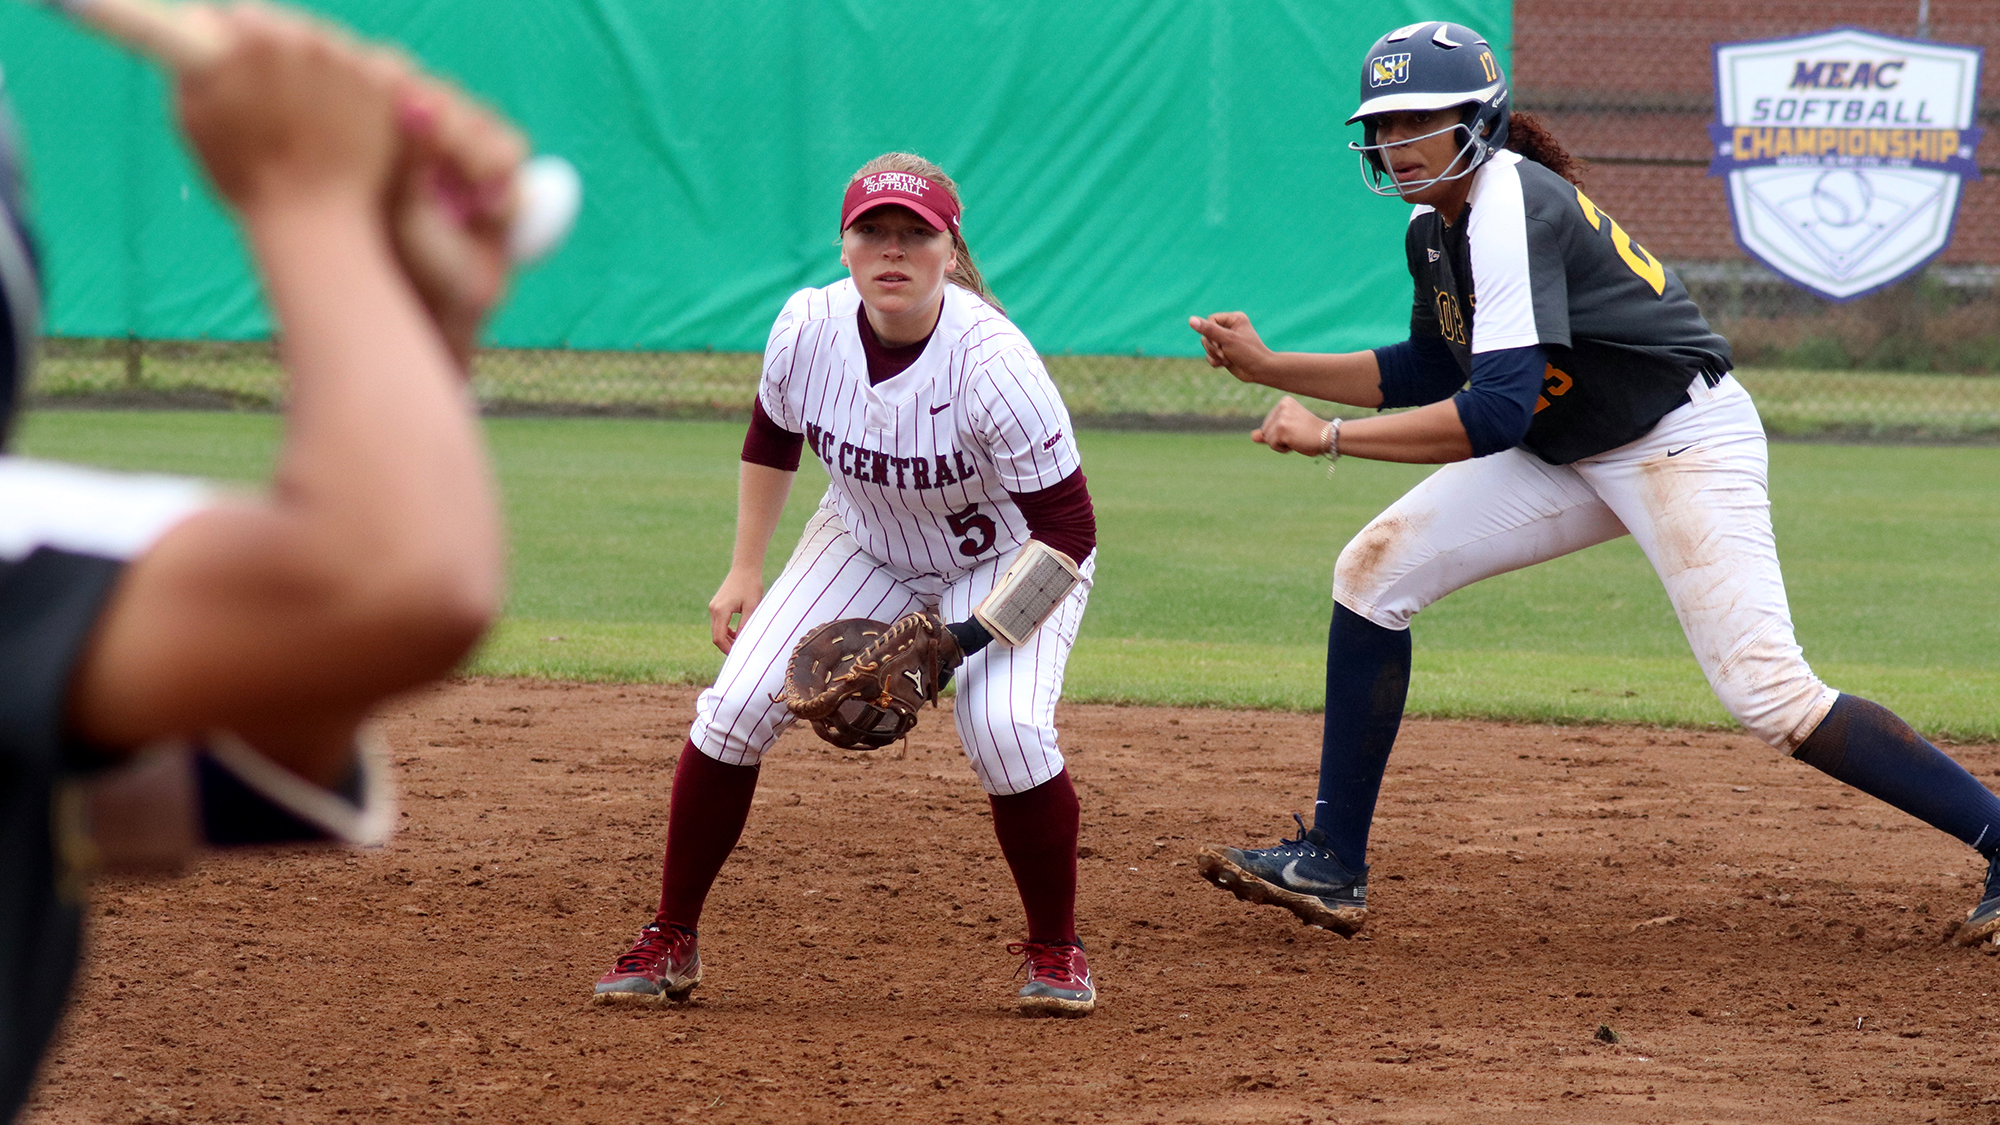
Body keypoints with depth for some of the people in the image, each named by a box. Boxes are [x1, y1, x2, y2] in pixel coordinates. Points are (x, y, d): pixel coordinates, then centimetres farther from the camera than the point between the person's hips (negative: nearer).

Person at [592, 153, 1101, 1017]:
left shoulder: (991, 361, -35)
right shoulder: (808, 328, -22)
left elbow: (1068, 529, -29)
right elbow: (773, 436, 2)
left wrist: (970, 637, -36)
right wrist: (745, 572, 4)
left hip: (1009, 559, -4)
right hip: (864, 543, 4)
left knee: (1005, 728, -27)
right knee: (736, 706, -10)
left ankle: (1056, 952, -2)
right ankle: (669, 943, 6)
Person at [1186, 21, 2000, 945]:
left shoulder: (1513, 208, -25)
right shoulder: (1434, 225, 3)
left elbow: (1496, 415, -33)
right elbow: (1430, 371, 17)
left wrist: (1329, 437, -29)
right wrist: (1270, 368, 10)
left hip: (1685, 443, -9)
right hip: (1571, 455, 9)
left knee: (1768, 694, -19)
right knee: (1376, 568, 1)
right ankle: (1333, 868, 5)